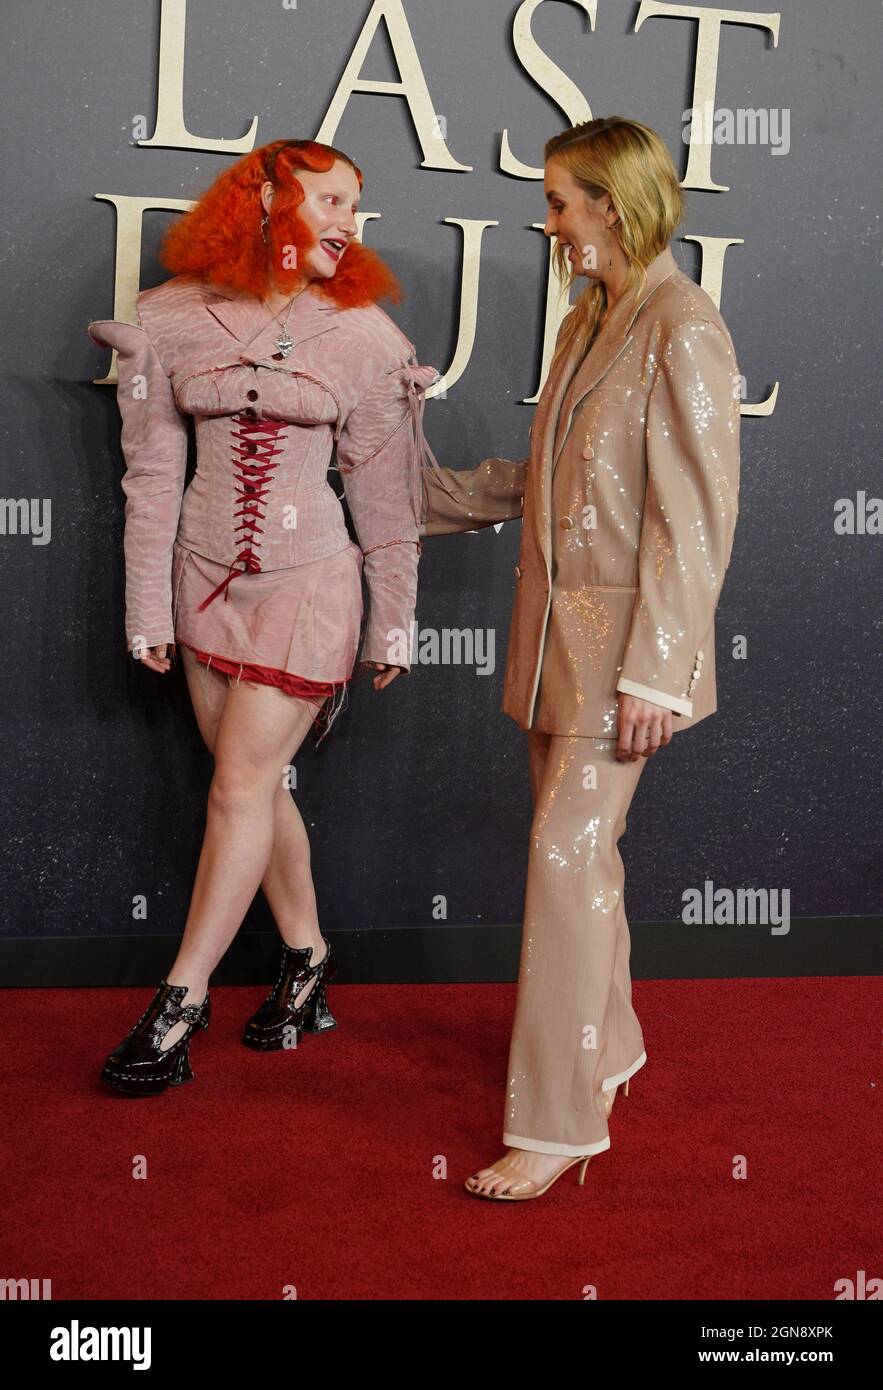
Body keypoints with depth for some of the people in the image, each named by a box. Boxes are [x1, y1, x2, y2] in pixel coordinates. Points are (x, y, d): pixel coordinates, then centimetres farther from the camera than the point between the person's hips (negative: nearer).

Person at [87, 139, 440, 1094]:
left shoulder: (361, 334, -2)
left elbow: (384, 493, 2)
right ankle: (305, 968, 27)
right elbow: (152, 474, 3)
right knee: (258, 781, 10)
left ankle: (179, 1003, 6)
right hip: (207, 577, 3)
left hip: (307, 580, -3)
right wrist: (148, 611, 2)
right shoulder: (169, 319, 0)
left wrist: (391, 625, 3)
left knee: (243, 784, -4)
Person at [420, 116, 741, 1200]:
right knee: (579, 851, 15)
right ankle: (606, 1048, 33)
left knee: (567, 860, -7)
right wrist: (413, 500, 23)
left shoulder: (683, 331, -14)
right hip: (555, 626, 8)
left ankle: (558, 1124, 3)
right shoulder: (588, 321, 14)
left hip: (621, 643, -8)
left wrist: (656, 673, -20)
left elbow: (697, 520, -17)